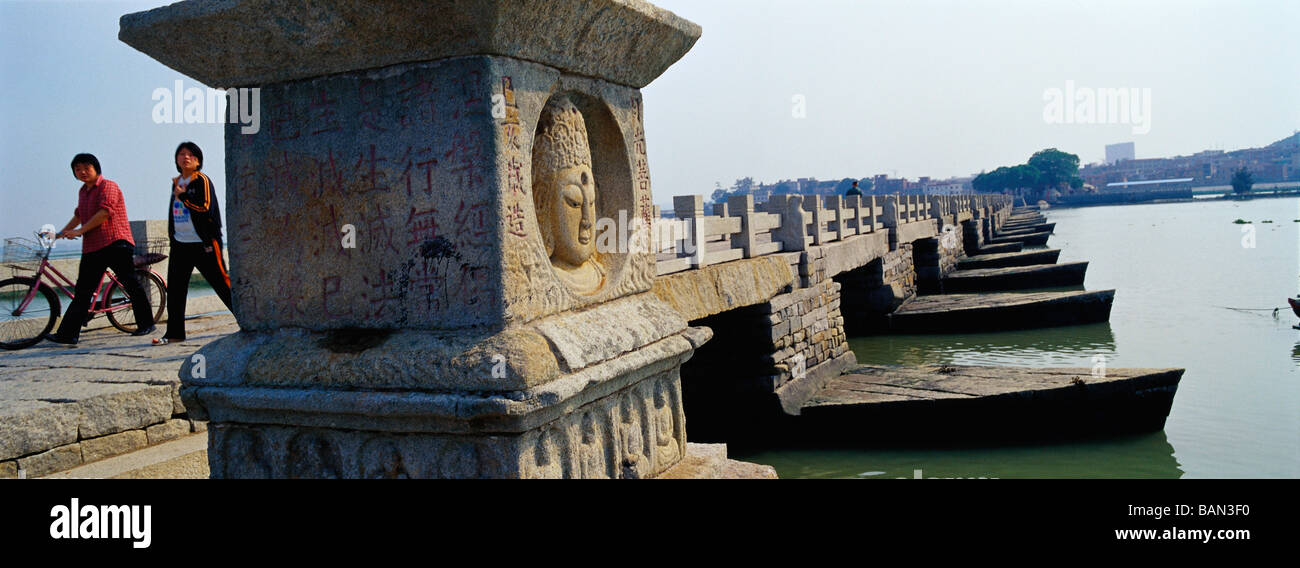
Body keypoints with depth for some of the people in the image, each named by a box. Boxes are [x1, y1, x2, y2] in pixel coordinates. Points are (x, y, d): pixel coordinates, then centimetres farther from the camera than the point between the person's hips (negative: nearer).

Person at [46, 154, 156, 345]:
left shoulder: (108, 186, -6)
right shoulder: (83, 191, 20)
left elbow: (104, 212, -18)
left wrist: (79, 231, -17)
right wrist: (62, 233, 32)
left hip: (116, 244, -8)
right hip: (91, 248, 8)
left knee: (130, 284, -3)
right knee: (82, 291, 4)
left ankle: (146, 324, 7)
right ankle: (67, 334, 2)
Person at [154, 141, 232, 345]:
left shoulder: (202, 180, -6)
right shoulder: (176, 183, 16)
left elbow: (205, 207, -19)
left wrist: (183, 195, -13)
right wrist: (172, 234, 22)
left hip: (203, 244, -7)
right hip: (180, 244, 7)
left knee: (221, 283, -5)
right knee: (174, 288, 6)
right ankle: (174, 332, 13)